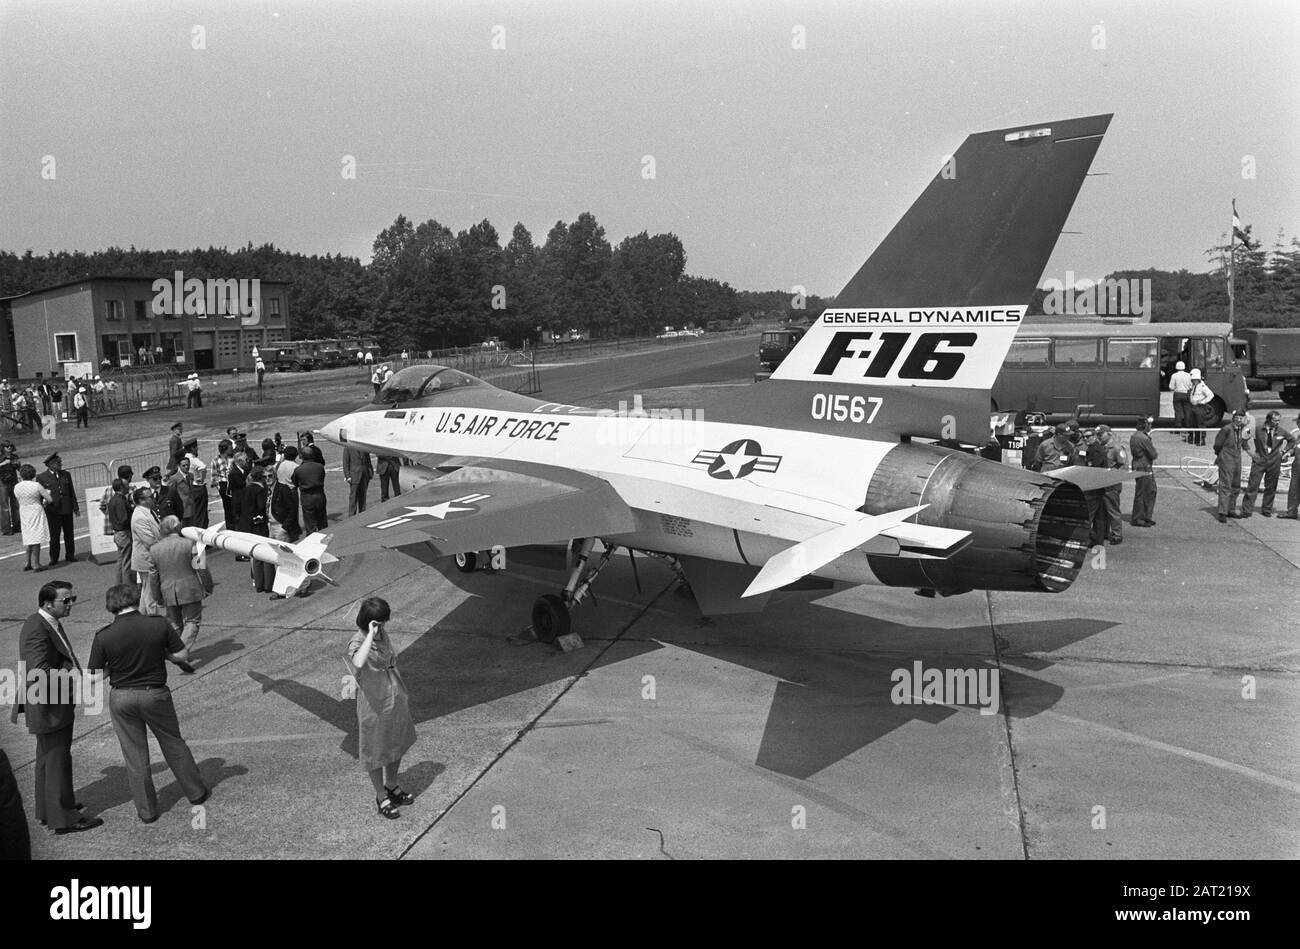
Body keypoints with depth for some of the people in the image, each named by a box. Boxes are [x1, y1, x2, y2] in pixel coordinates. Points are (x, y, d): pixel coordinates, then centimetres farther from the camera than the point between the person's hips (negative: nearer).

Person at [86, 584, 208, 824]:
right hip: (155, 694, 0)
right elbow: (182, 655, -7)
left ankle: (147, 810, 22)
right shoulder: (159, 625, -13)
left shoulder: (103, 637, -14)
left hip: (122, 698, 0)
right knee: (173, 744, 19)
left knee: (135, 755, 13)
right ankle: (196, 792, 31)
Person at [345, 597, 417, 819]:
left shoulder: (383, 635, -2)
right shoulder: (357, 645, -24)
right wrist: (371, 635, -43)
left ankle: (392, 786, 45)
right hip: (374, 705, -7)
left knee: (397, 745, 22)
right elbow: (359, 663, -49)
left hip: (396, 700, 7)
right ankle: (381, 797, 31)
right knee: (376, 752, 12)